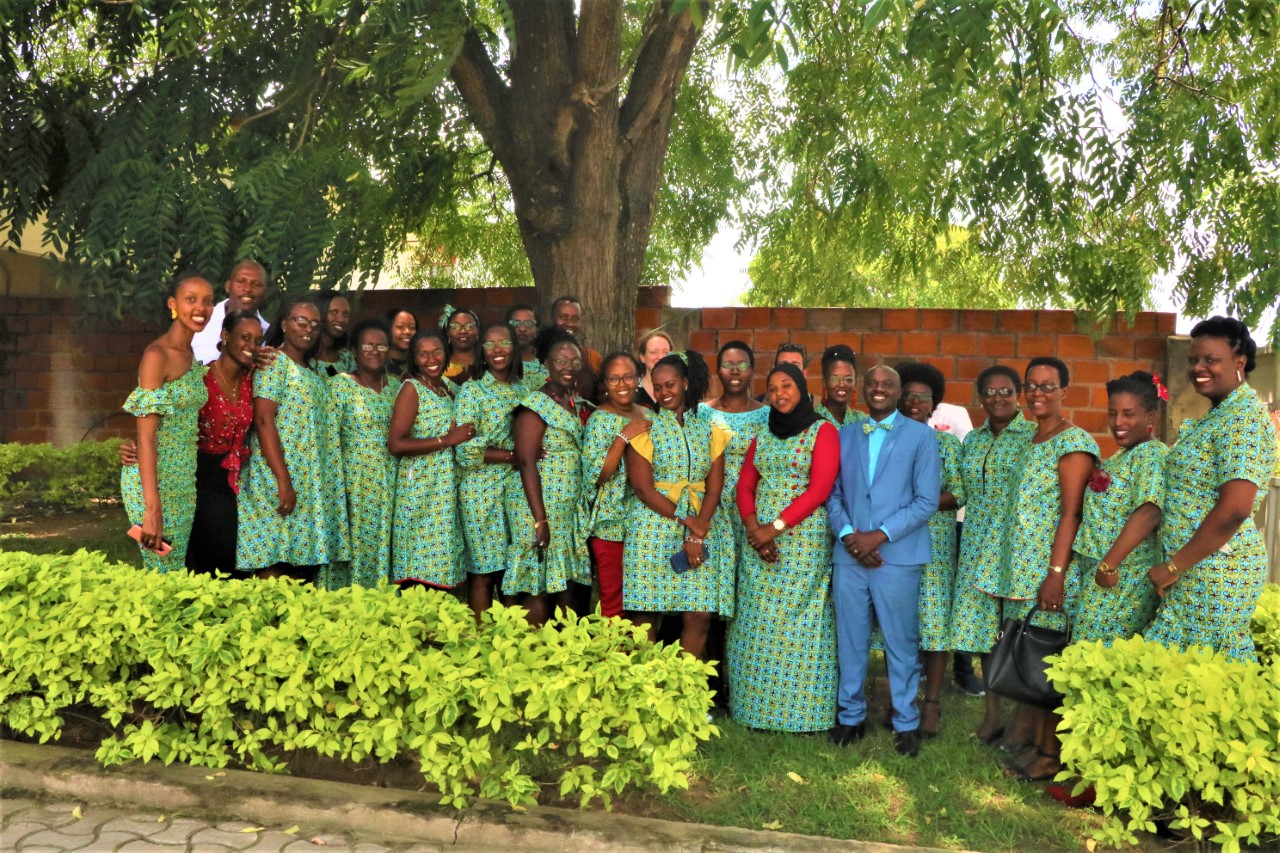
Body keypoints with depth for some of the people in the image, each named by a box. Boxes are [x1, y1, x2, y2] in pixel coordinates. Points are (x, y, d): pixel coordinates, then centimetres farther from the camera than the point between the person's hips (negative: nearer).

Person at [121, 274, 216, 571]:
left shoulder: (193, 356, 11)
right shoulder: (156, 355, -13)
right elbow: (146, 435, -19)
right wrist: (151, 509, -24)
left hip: (185, 480, 8)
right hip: (155, 481, -8)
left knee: (178, 567, 14)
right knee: (163, 574, 1)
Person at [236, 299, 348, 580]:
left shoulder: (311, 370, 18)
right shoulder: (274, 362, -5)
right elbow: (263, 421, -15)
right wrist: (283, 481, -21)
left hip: (312, 483, 8)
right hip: (278, 480, -7)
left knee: (302, 563, 7)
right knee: (273, 563, -5)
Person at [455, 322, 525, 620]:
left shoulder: (523, 390, 12)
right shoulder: (472, 390, -3)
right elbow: (465, 450, -11)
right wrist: (513, 455, -13)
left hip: (517, 489, 5)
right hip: (482, 491, -4)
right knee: (483, 573, 0)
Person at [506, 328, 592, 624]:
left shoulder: (578, 405, 13)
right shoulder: (536, 404, -9)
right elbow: (526, 462, -15)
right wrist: (540, 519, -20)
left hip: (571, 510, 7)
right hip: (542, 508, -7)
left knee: (567, 587, 11)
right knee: (539, 589, -2)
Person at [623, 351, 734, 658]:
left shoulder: (709, 429, 11)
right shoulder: (646, 428, 3)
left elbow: (715, 485, 5)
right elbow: (643, 487, -5)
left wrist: (698, 533, -9)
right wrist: (687, 521, -12)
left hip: (702, 525, 3)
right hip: (655, 526, -2)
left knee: (700, 616, -3)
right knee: (646, 613, -4)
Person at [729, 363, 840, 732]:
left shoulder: (823, 431, -2)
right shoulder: (762, 437, 15)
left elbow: (819, 489, -11)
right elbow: (745, 486, 10)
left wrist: (776, 527, -16)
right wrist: (754, 528, -9)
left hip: (804, 537, -5)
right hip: (759, 538, 5)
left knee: (798, 620, -2)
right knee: (757, 621, 6)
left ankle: (801, 709, 9)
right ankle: (755, 703, 16)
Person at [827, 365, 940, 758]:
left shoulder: (921, 435, 2)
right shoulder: (844, 436, 12)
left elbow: (927, 500, -4)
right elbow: (832, 494, 8)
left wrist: (881, 535, -12)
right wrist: (848, 534, -9)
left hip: (897, 557, -3)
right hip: (848, 555, 3)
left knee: (902, 644, 6)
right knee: (850, 641, 9)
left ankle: (906, 722, 21)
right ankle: (851, 715, 24)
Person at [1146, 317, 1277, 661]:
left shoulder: (1243, 416, -16)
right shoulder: (1218, 414, 14)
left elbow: (1234, 509, -25)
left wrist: (1173, 566, -19)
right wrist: (1175, 564, 15)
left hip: (1214, 568, -9)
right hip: (1203, 565, 9)